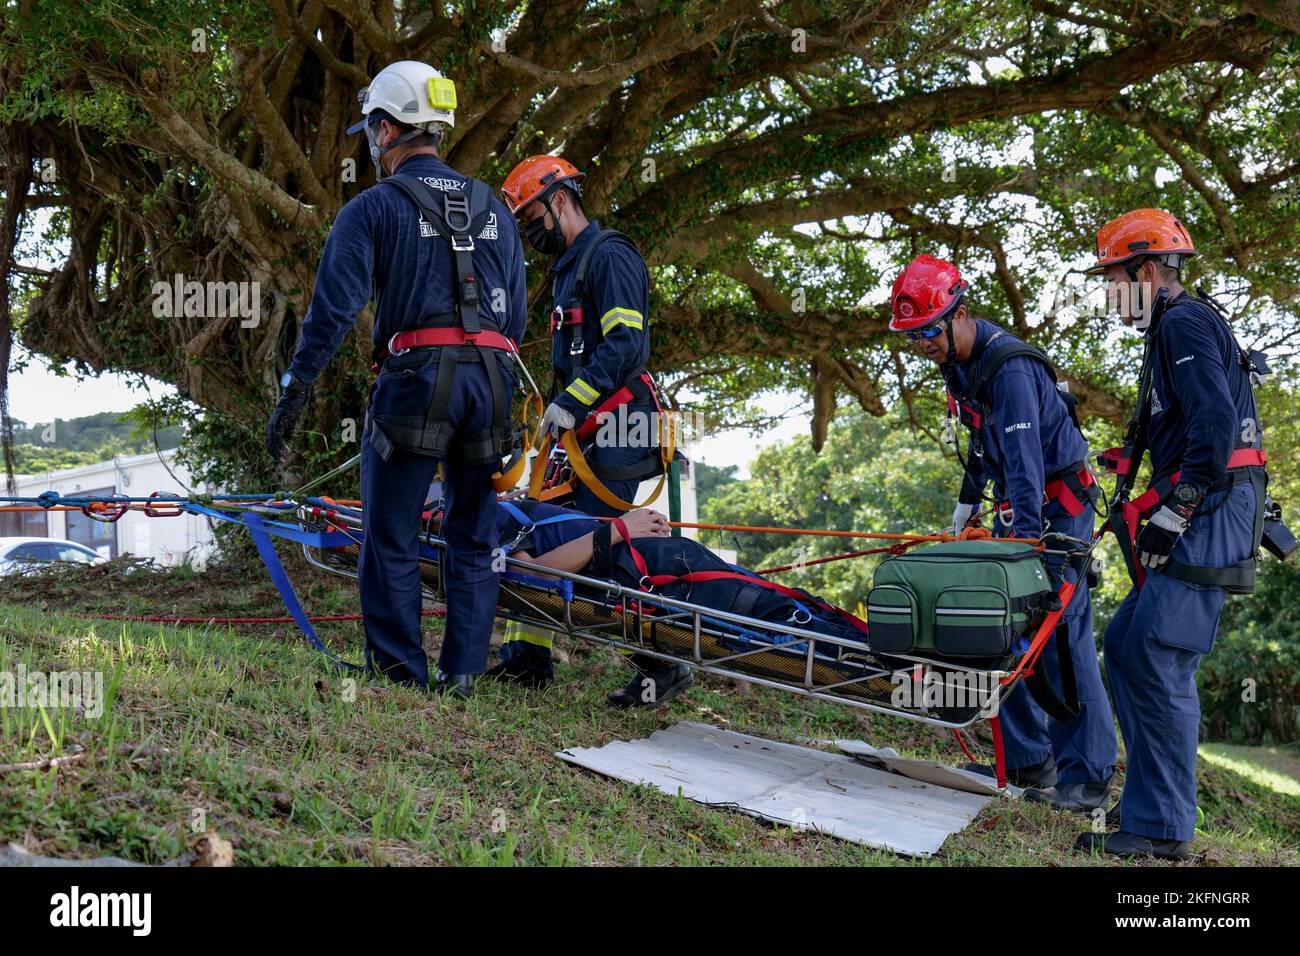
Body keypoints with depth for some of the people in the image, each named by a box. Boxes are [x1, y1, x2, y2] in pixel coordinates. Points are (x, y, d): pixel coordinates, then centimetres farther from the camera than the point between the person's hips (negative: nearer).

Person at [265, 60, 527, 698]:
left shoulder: (374, 207, 1)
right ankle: (461, 674, 11)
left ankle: (398, 673, 3)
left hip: (415, 377, -5)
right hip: (492, 378, 5)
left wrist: (293, 393, -4)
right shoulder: (494, 210, 18)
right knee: (474, 536, 11)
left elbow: (333, 308, -7)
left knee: (392, 536, 3)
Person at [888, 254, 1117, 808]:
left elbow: (1025, 459, -33)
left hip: (1057, 504, -9)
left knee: (1061, 636, -12)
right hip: (1015, 506, 9)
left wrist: (1027, 535, -38)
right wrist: (968, 499, 17)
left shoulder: (1010, 368, -26)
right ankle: (1028, 761, 12)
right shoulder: (956, 359, 4)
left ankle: (1088, 777, -8)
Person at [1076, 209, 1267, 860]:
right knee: (1125, 646, 11)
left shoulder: (1185, 323, -8)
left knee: (1158, 658, -15)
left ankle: (1162, 830, -12)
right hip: (1203, 515, 11)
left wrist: (1172, 514, -19)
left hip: (1211, 512, -11)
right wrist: (1164, 513, 21)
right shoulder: (1175, 327, 25)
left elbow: (1216, 424, -20)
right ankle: (1154, 804, 16)